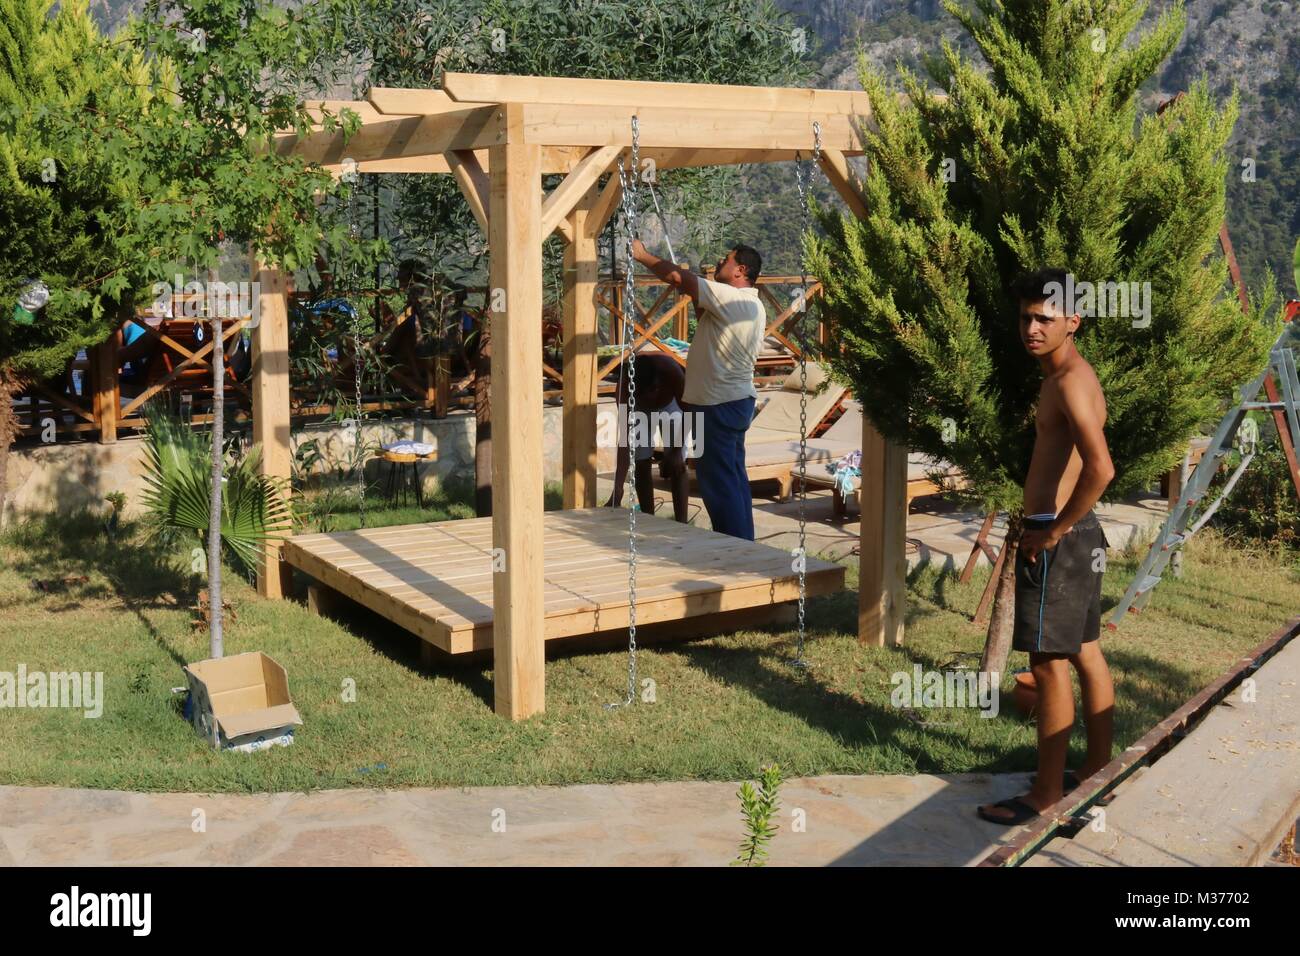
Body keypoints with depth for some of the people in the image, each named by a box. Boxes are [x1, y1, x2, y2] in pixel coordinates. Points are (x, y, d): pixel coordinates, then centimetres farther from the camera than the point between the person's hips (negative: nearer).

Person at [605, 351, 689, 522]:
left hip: (670, 404, -1)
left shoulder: (671, 371, -43)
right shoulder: (625, 386, -39)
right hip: (639, 408, 1)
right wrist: (618, 488, -47)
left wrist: (677, 451, -27)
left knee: (677, 466, -10)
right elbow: (625, 436, -41)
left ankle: (681, 524, -7)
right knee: (641, 465, -3)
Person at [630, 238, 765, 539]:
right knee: (734, 478, 16)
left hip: (717, 406, -10)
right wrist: (696, 299, 10)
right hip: (737, 401, 10)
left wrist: (642, 255, -7)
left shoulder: (731, 299, -18)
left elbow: (679, 277, -19)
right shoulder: (752, 305, 12)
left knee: (718, 482, -5)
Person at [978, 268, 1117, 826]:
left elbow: (1100, 468, -31)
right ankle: (1098, 770, 27)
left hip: (1056, 540, -10)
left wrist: (1051, 532, -21)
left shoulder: (1070, 382, -19)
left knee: (1049, 664, -4)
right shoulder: (1072, 377, 13)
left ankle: (1046, 795, 4)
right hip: (1080, 534, 10)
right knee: (1085, 654, 16)